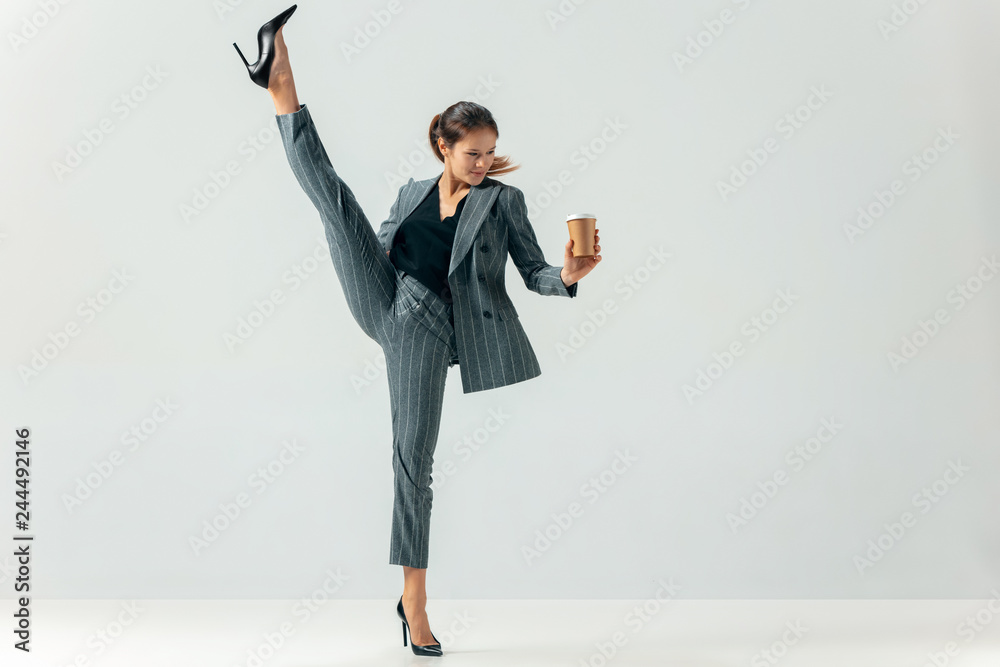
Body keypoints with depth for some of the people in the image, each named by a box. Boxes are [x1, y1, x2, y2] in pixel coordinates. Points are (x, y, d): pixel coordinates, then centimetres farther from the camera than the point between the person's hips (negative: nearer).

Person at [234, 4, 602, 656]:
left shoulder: (505, 201, 5)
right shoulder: (412, 192, 14)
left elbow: (534, 272, 3)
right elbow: (377, 244, 24)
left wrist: (568, 275, -16)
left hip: (427, 328, -3)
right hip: (385, 306, 3)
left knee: (414, 459, -4)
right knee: (335, 196, -13)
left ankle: (414, 601, 8)